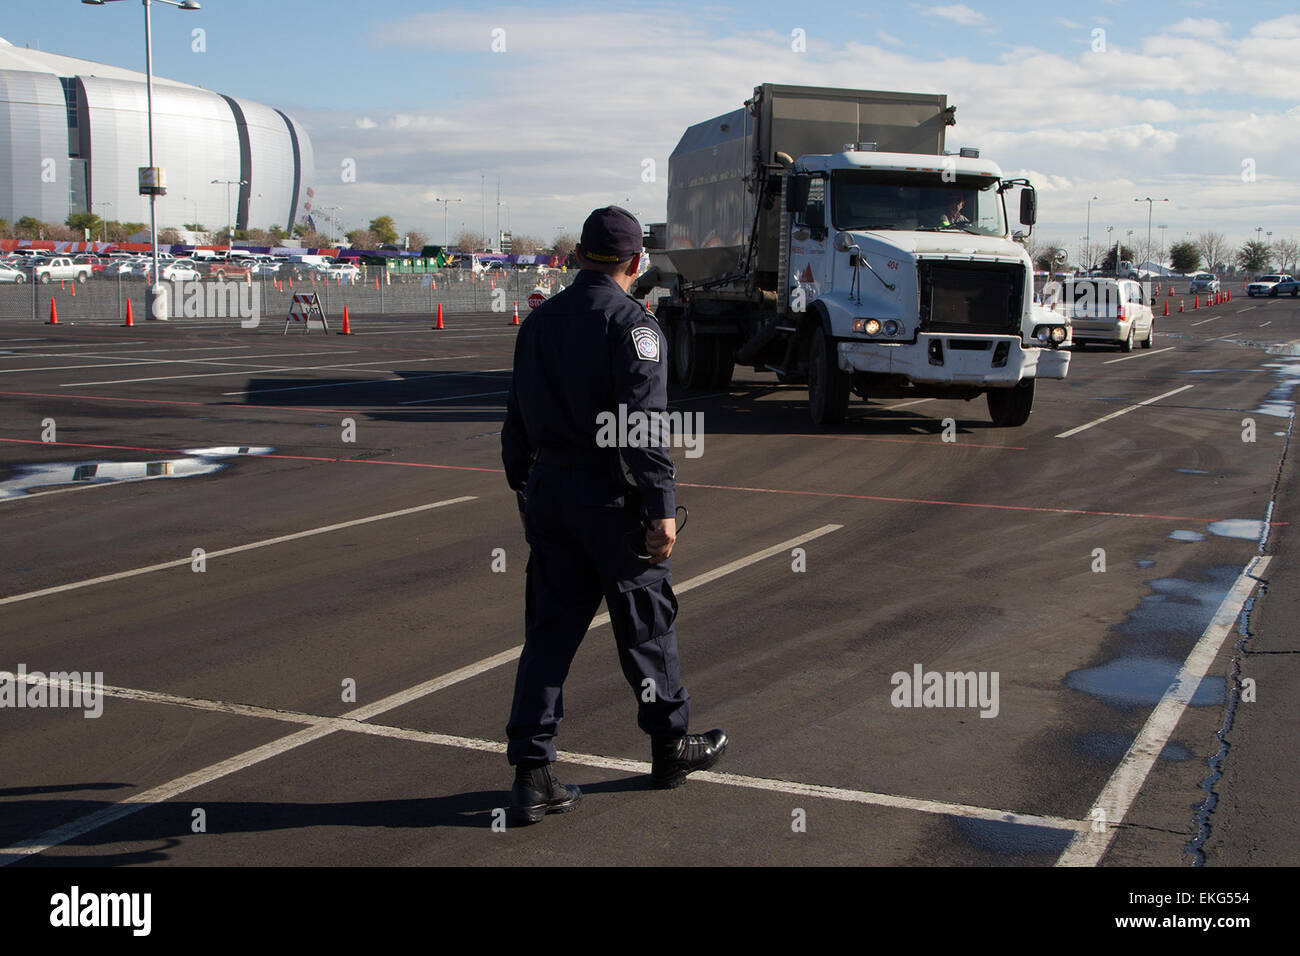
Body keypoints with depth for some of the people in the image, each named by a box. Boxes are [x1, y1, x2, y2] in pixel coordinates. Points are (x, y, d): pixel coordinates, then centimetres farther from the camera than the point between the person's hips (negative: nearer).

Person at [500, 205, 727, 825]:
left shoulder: (539, 320, 11)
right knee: (646, 622, 10)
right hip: (612, 495, -6)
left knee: (549, 631, 7)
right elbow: (643, 422, -19)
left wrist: (525, 493, 24)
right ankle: (670, 746, 26)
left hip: (548, 493, 6)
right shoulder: (631, 322, -10)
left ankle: (531, 776, 4)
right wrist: (662, 507, -18)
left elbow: (517, 420, 15)